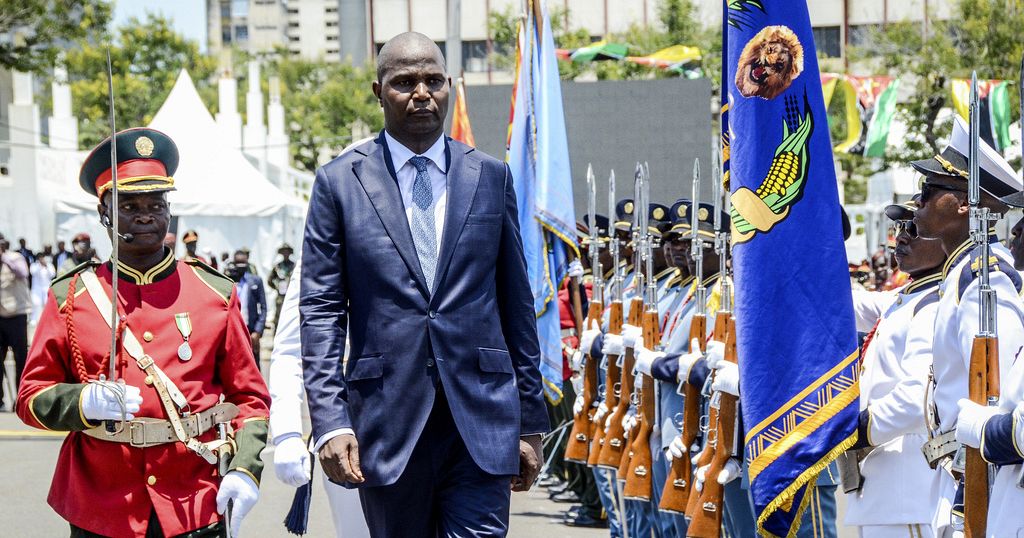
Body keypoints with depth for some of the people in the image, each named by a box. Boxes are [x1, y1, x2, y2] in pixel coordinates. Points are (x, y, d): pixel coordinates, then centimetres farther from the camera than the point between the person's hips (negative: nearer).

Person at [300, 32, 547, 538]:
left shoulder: (491, 178, 9)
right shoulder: (340, 182, 3)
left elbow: (516, 304, 11)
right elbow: (320, 311, 1)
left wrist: (530, 420, 9)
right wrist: (329, 420, -10)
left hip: (482, 420, 1)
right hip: (388, 419, -1)